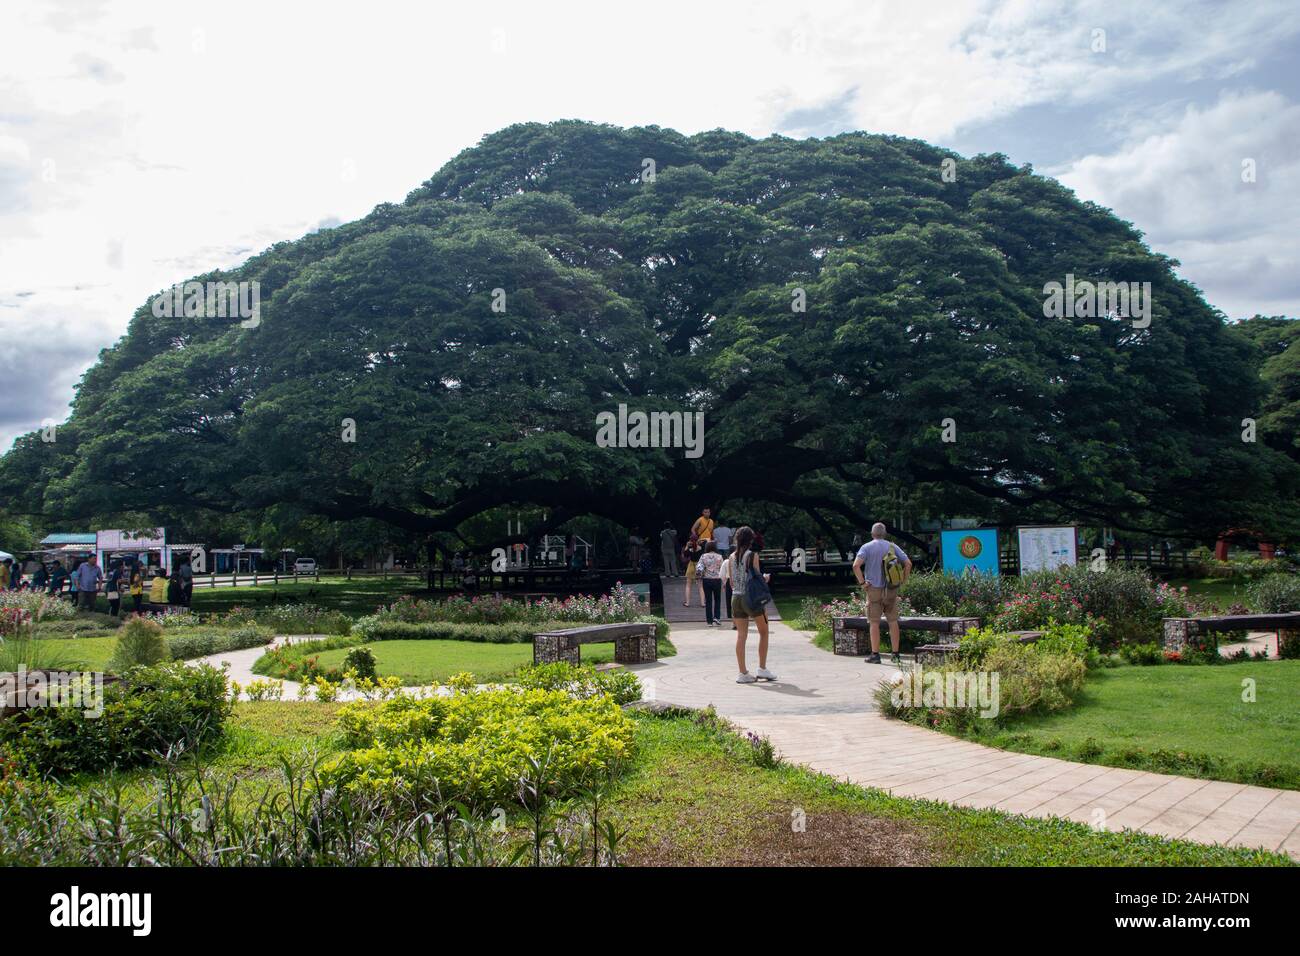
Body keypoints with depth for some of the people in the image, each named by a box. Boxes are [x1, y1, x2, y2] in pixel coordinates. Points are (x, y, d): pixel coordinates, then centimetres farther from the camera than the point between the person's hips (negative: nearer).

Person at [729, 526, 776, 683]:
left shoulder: (732, 557, 7)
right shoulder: (753, 555, -8)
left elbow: (731, 582, 10)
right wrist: (765, 578, 11)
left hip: (736, 598, 5)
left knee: (741, 634, 5)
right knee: (764, 631, 12)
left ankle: (743, 673, 4)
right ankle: (762, 668, 12)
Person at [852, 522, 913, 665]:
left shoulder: (867, 547, -3)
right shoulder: (893, 546, 6)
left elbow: (856, 565, -18)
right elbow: (908, 563, 1)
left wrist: (862, 582, -10)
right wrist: (903, 581, 7)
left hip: (874, 589, -3)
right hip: (891, 589, 3)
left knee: (874, 623, 1)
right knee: (893, 622, 8)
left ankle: (875, 654, 0)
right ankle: (895, 654, 9)